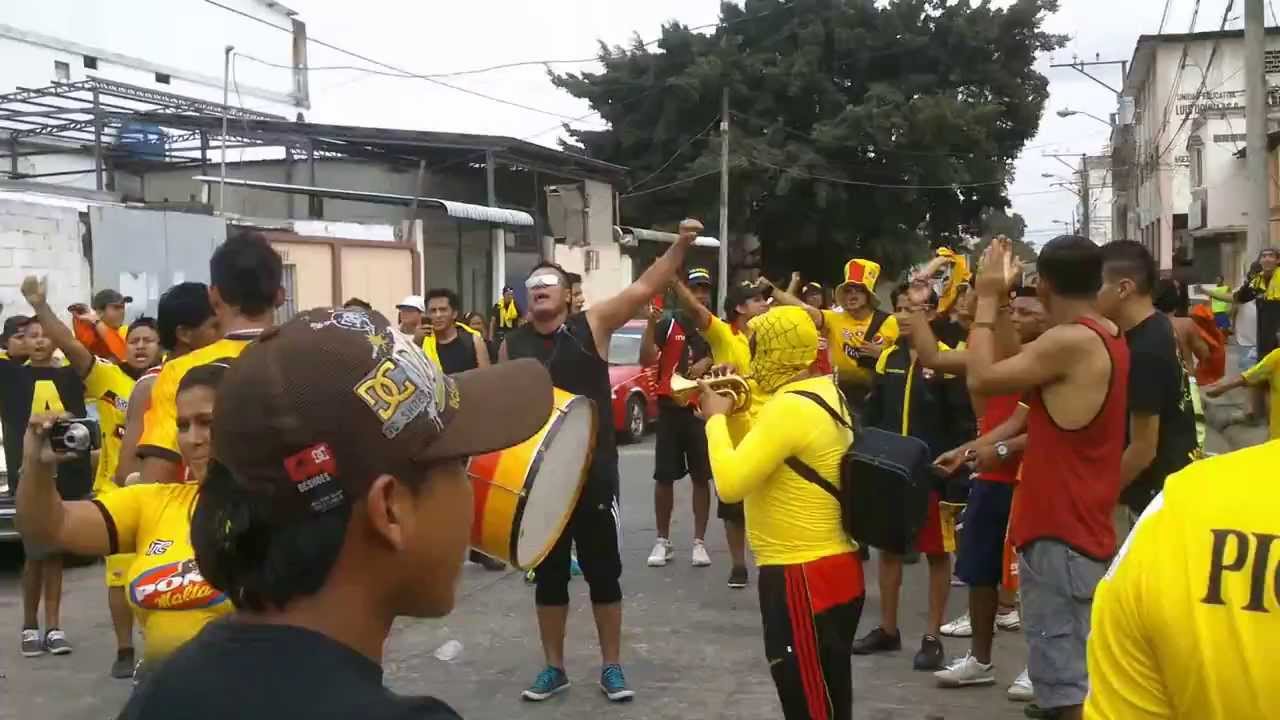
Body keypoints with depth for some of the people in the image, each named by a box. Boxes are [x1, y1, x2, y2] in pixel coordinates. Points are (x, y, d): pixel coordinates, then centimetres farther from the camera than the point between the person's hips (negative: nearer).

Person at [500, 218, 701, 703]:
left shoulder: (591, 326, -4)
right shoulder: (512, 345, 4)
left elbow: (644, 289, -12)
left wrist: (680, 246, -21)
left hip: (594, 474, -2)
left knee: (603, 572, 8)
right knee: (548, 575, 13)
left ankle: (611, 667, 22)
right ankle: (554, 668, 27)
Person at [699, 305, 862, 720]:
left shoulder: (789, 406, -23)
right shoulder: (825, 392, 9)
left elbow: (730, 484, -27)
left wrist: (716, 418, -13)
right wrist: (738, 413, 7)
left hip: (803, 578, -10)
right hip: (833, 568, 10)